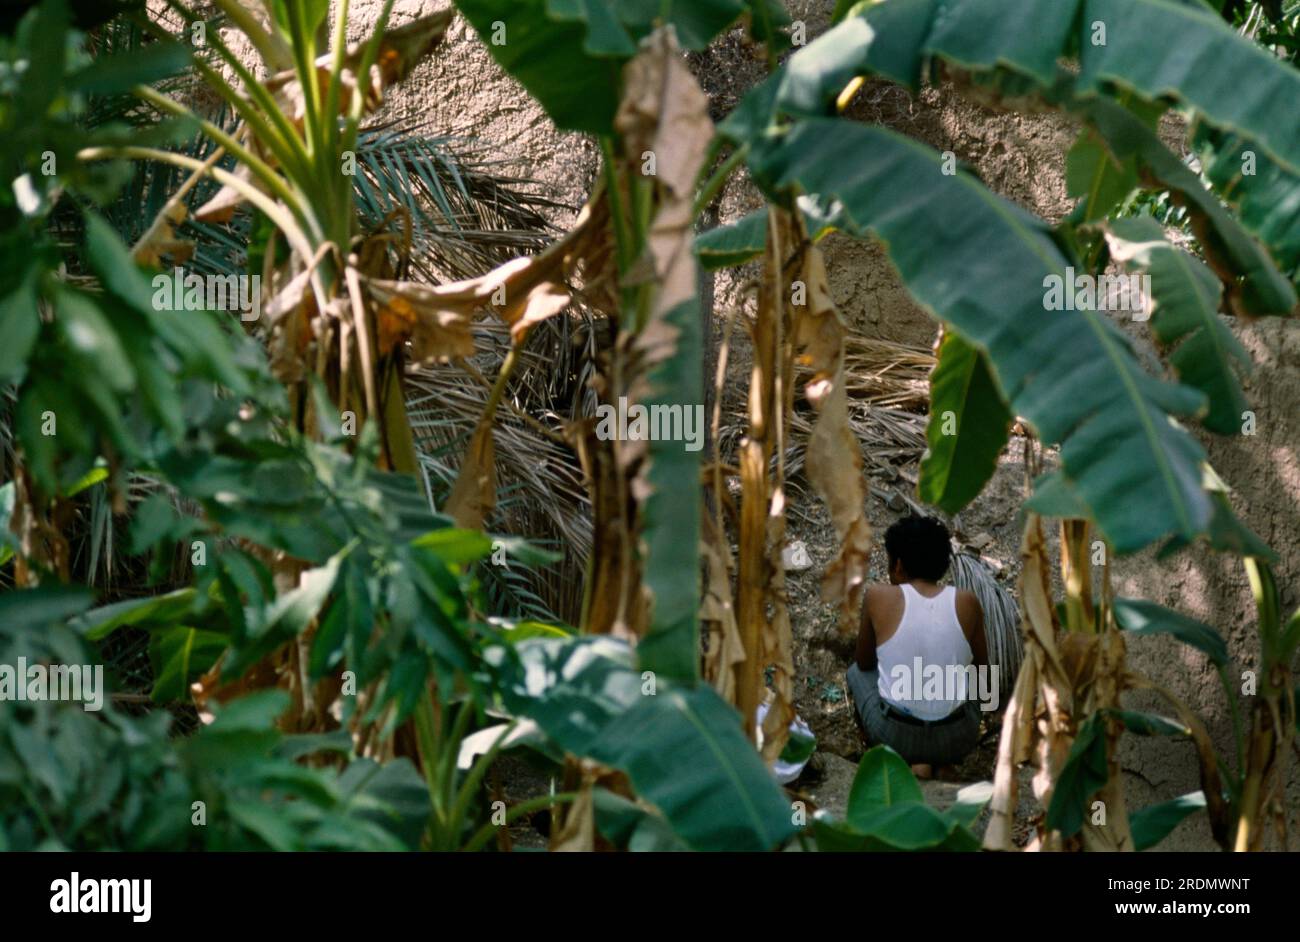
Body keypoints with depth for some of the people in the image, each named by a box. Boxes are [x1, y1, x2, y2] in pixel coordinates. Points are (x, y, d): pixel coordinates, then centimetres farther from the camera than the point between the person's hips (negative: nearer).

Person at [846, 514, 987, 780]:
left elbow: (864, 663, 6)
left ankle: (913, 764, 10)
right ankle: (945, 765, 12)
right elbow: (981, 668, 9)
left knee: (857, 672, 31)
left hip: (894, 735, -2)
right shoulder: (967, 602, -5)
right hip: (957, 738, 2)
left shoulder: (878, 597, -10)